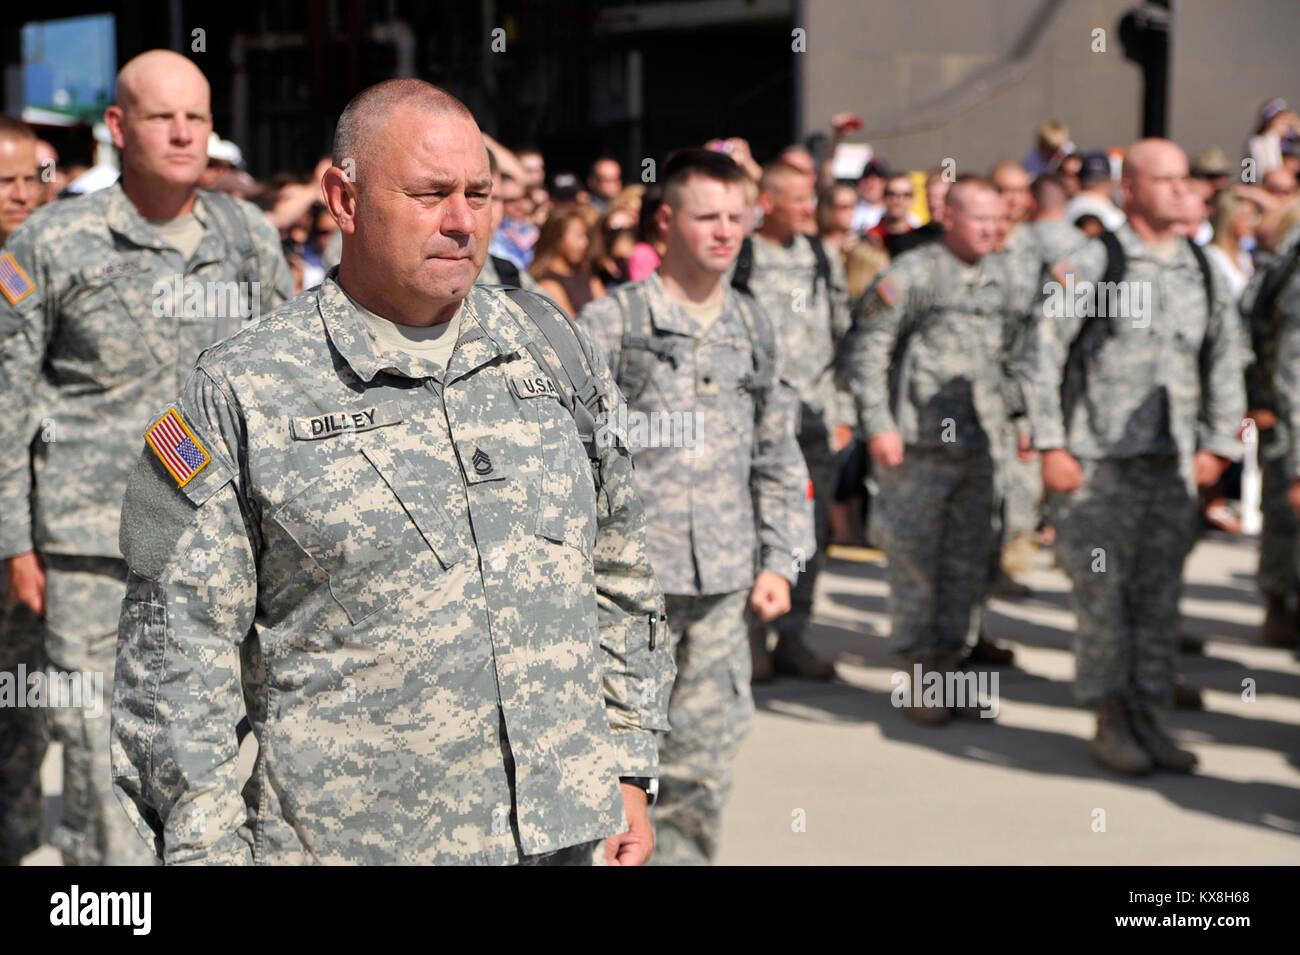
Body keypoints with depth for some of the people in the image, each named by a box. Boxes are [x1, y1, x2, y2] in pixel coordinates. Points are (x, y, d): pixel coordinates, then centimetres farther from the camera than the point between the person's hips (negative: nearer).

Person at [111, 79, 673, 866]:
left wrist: (630, 772, 10)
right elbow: (178, 650, -5)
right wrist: (209, 848, -7)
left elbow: (620, 579, 13)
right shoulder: (240, 395, -6)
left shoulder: (556, 351, 7)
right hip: (350, 840, -3)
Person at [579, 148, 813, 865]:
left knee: (707, 751, 7)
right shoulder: (612, 322, -3)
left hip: (725, 584, 4)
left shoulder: (753, 329, 12)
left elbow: (778, 460, 16)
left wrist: (779, 562, 9)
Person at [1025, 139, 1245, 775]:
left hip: (1174, 464, 4)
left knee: (1159, 596, 7)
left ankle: (1147, 718, 17)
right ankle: (1110, 723, 11)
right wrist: (1051, 447, -10)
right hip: (1101, 463, -4)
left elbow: (1224, 360, 18)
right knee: (1104, 595, -1)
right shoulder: (1093, 262, -5)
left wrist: (1219, 445, 10)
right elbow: (1042, 353, -6)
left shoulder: (1202, 269, 11)